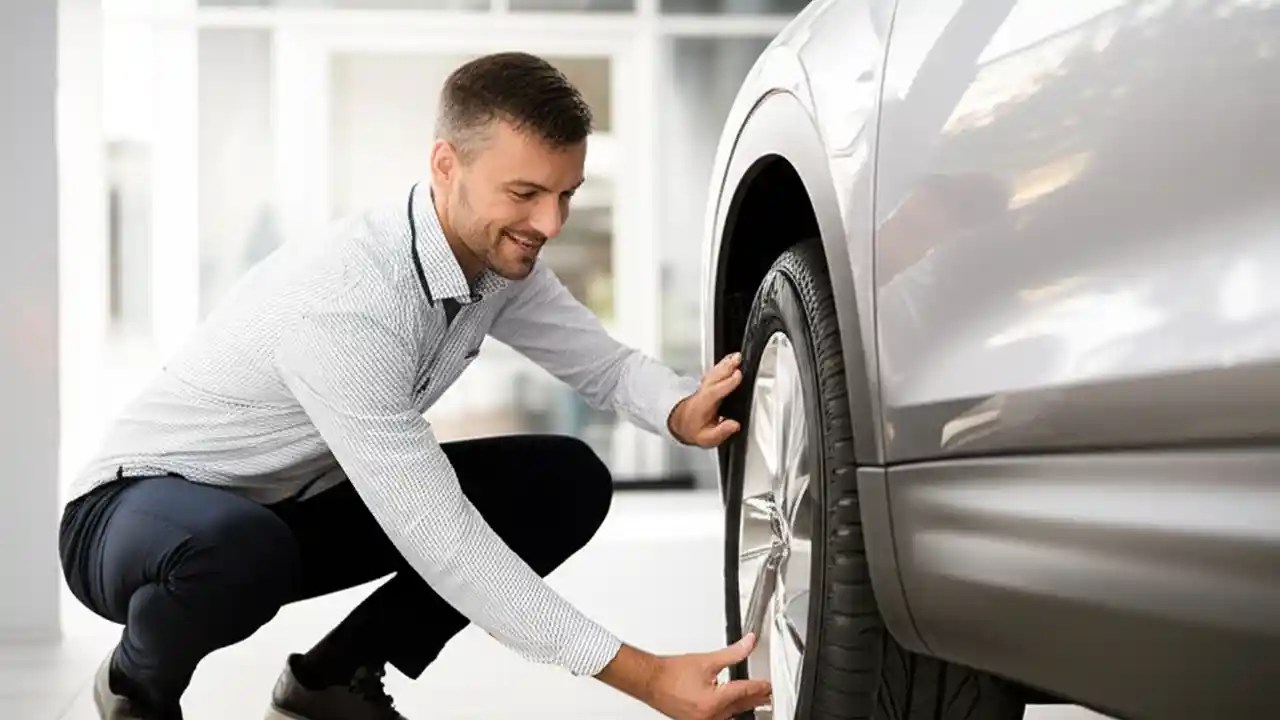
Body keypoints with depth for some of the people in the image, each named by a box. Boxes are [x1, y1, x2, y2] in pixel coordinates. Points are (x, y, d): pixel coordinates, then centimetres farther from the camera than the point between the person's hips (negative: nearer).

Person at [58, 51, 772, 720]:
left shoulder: (502, 257, -10)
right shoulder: (344, 301, -34)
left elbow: (607, 363, 4)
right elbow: (439, 540, -35)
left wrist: (683, 410, -23)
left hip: (302, 504, 8)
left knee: (569, 480, -6)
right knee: (237, 548, -43)